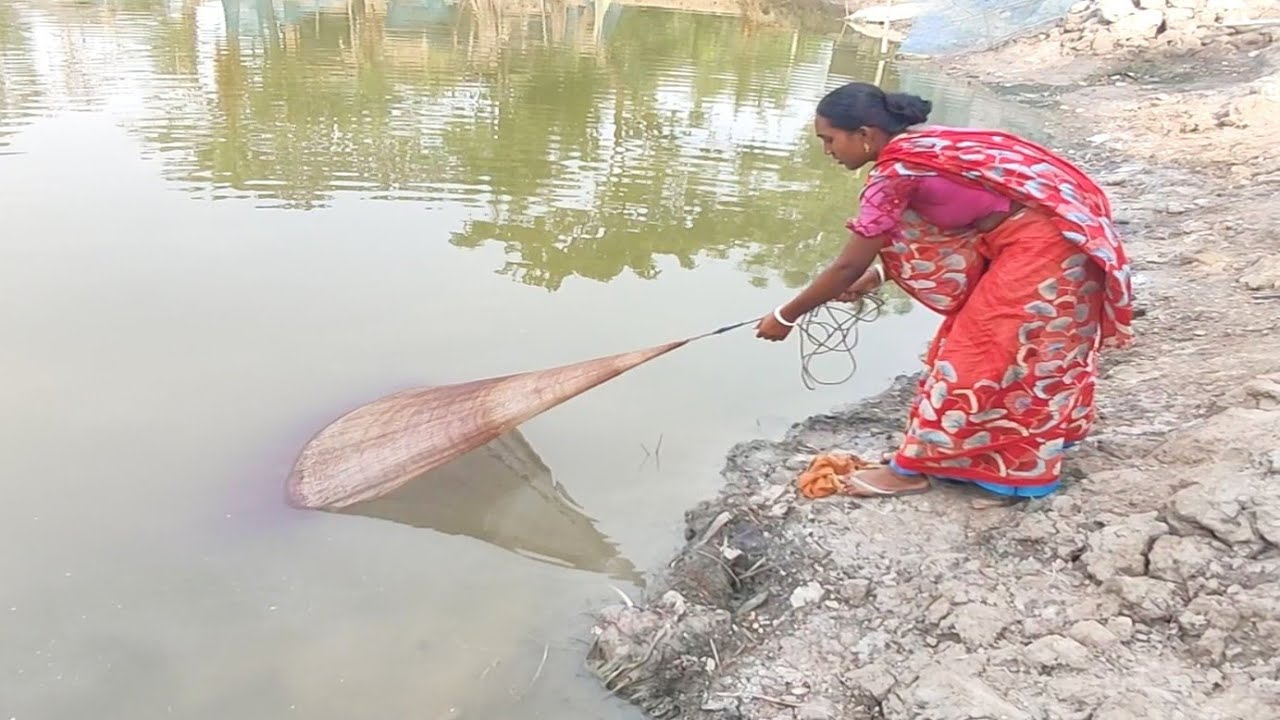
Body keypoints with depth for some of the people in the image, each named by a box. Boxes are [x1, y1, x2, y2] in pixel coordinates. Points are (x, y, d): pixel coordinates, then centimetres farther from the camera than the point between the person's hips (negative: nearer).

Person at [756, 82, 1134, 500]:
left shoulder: (896, 169, -17)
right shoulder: (919, 145, 10)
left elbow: (847, 266, -13)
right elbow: (930, 238, 20)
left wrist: (785, 317, -2)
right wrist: (878, 274, 16)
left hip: (1038, 242, -10)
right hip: (1050, 232, 10)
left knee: (979, 347, -2)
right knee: (1012, 346, 21)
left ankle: (913, 468, 8)